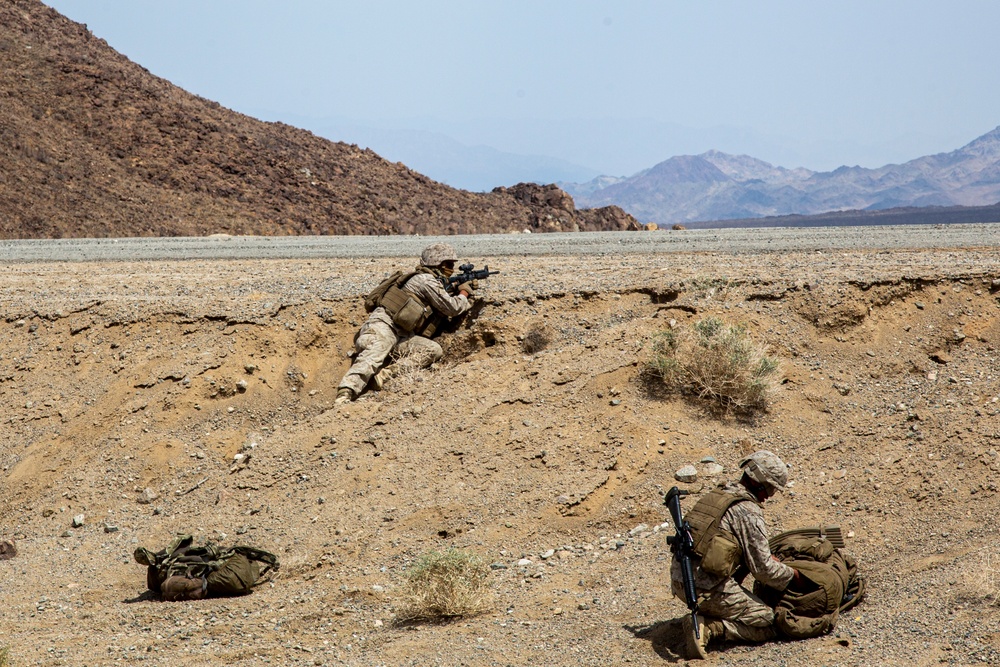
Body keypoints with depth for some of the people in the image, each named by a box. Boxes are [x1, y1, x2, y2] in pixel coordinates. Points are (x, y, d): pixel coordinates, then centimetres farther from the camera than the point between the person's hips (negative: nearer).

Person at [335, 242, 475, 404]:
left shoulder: (435, 282, 24)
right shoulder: (427, 279, -5)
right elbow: (452, 308, -5)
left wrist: (459, 294, 23)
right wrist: (464, 293, 14)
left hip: (401, 336, 9)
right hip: (384, 324, -9)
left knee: (434, 350, -12)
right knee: (373, 356, -34)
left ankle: (387, 373, -26)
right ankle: (344, 396, -52)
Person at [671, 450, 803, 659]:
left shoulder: (715, 495, 15)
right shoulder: (748, 512, -10)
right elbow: (763, 569, -7)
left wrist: (768, 558, 29)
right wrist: (792, 575, 11)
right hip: (708, 588, -8)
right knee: (768, 624, 5)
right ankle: (708, 628, -11)